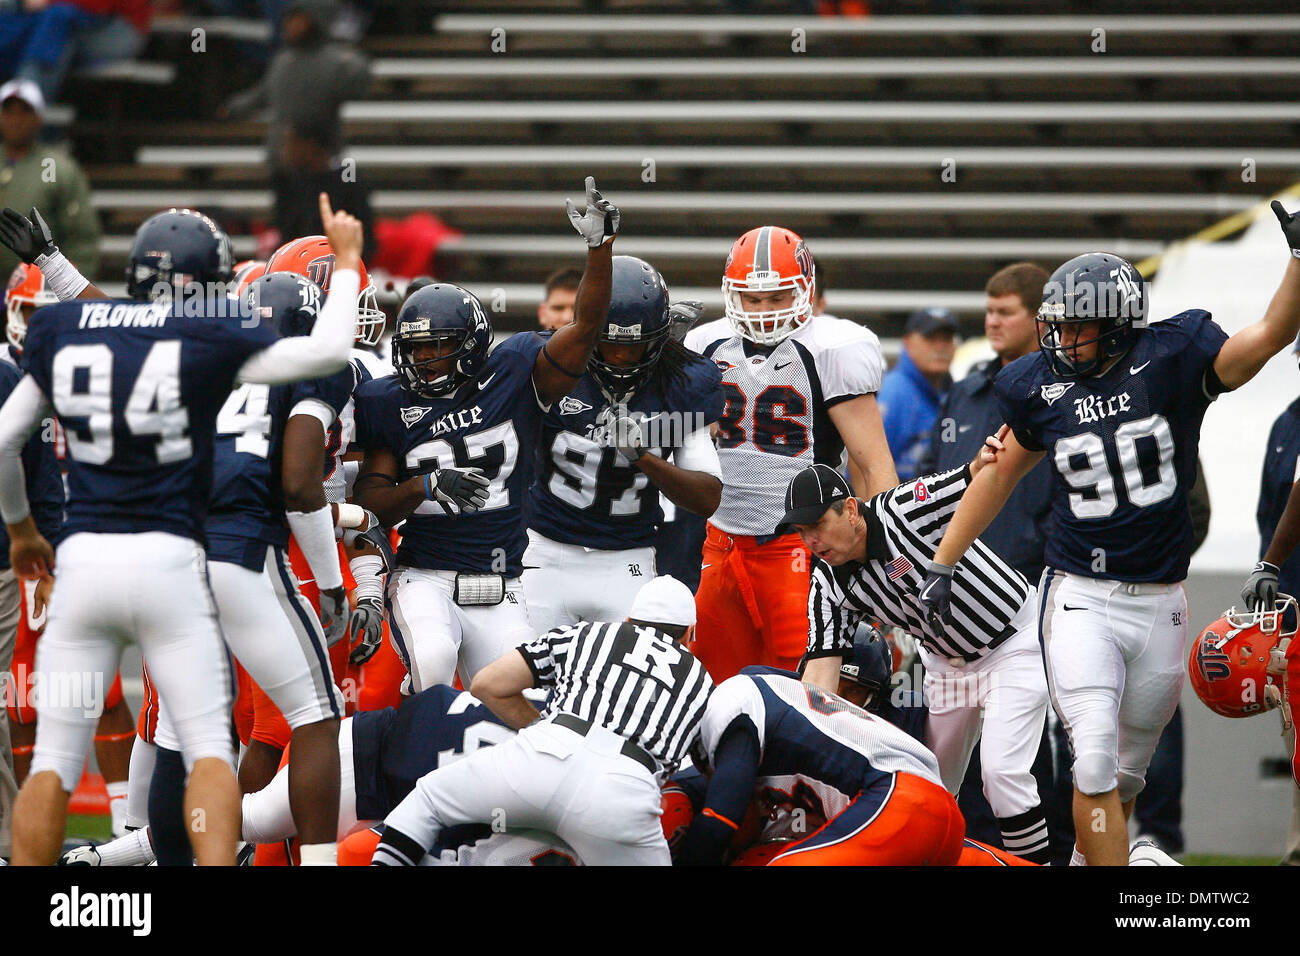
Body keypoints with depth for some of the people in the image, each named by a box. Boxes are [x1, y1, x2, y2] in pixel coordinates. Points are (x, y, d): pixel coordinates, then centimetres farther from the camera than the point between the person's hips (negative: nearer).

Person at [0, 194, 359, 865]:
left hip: (82, 559, 3)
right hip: (168, 559, -2)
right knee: (209, 748, 2)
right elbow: (328, 351, -4)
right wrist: (346, 257, 11)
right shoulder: (207, 339, -3)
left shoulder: (61, 330, 8)